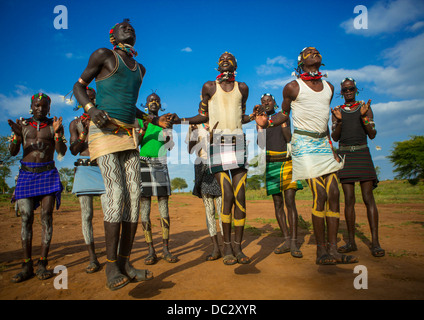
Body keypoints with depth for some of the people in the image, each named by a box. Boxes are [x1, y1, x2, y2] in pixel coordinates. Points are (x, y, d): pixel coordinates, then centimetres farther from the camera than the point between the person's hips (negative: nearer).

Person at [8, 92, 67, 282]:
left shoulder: (54, 125, 6)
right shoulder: (22, 124, 10)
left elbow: (62, 152, -3)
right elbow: (13, 152, 6)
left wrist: (56, 133, -18)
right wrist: (16, 135, -13)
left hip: (48, 174, -1)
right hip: (26, 174, 2)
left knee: (46, 217, -5)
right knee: (26, 218, -4)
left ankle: (43, 264, 1)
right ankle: (27, 265, 1)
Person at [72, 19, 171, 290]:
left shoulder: (140, 69, 22)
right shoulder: (103, 55, 5)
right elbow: (79, 86, 7)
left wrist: (155, 120, 18)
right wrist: (91, 109, -14)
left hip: (128, 135, 6)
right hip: (103, 130, -6)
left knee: (135, 193, -5)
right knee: (116, 192, -20)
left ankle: (125, 262, 2)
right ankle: (111, 266, -11)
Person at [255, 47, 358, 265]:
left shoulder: (328, 87, 17)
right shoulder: (293, 87, 0)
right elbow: (284, 113, 10)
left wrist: (331, 146, 19)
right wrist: (267, 122, -11)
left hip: (323, 143, 6)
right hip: (304, 143, -6)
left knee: (334, 193, -2)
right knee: (320, 195, -13)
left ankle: (333, 249, 5)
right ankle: (321, 251, -1)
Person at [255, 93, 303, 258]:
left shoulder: (284, 117, 10)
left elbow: (289, 139, -2)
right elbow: (260, 144, -1)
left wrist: (282, 121, -9)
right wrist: (260, 124, -8)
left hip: (287, 162, -1)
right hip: (271, 164, 1)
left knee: (290, 201, -10)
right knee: (278, 203, 0)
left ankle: (294, 242, -8)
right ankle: (286, 240, 7)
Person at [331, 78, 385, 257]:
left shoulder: (365, 107, 9)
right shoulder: (337, 111, 11)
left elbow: (372, 135, 2)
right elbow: (335, 137, 4)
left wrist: (364, 117, -12)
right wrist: (339, 121, -13)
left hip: (362, 154, -1)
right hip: (344, 155, 1)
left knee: (368, 197, -8)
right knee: (349, 199, -1)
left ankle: (375, 242, -5)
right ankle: (351, 242, 4)